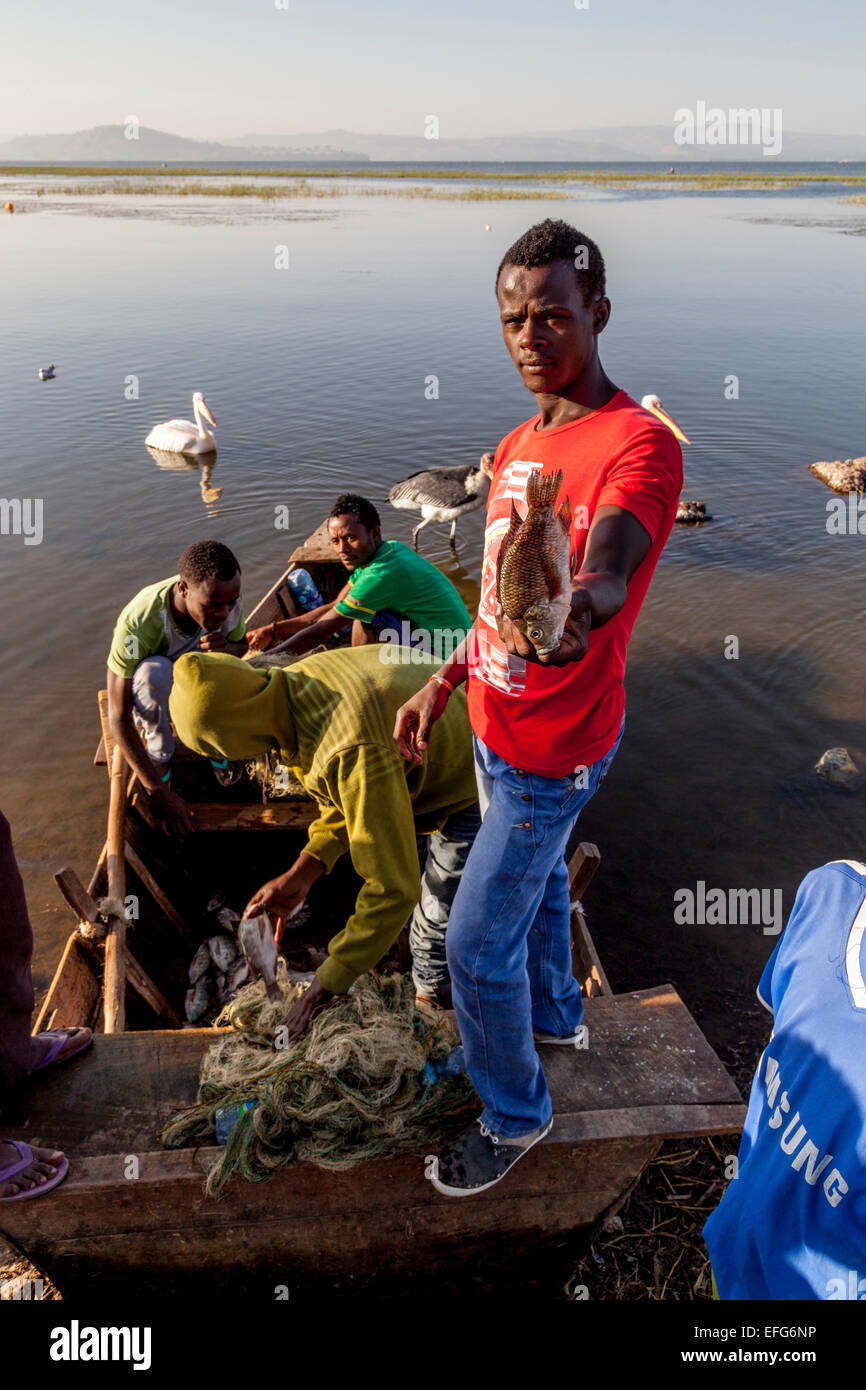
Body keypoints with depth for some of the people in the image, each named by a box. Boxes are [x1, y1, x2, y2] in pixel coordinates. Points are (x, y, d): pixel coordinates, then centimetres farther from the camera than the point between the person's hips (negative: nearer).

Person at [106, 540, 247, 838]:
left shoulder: (224, 596, -24)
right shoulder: (138, 624, -37)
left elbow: (241, 645, 0)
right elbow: (118, 719, -31)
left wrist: (226, 648, -27)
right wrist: (156, 791, -35)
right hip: (148, 695, -3)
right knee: (155, 670, -39)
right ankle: (160, 755, -13)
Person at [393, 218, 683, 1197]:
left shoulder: (637, 445, -23)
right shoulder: (517, 446, 6)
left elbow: (607, 572, -43)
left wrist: (581, 604, -65)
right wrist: (443, 685, 14)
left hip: (553, 750, -8)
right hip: (497, 728, 8)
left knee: (476, 942, 2)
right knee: (536, 880, 28)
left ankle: (515, 1115, 27)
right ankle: (556, 1015, 54)